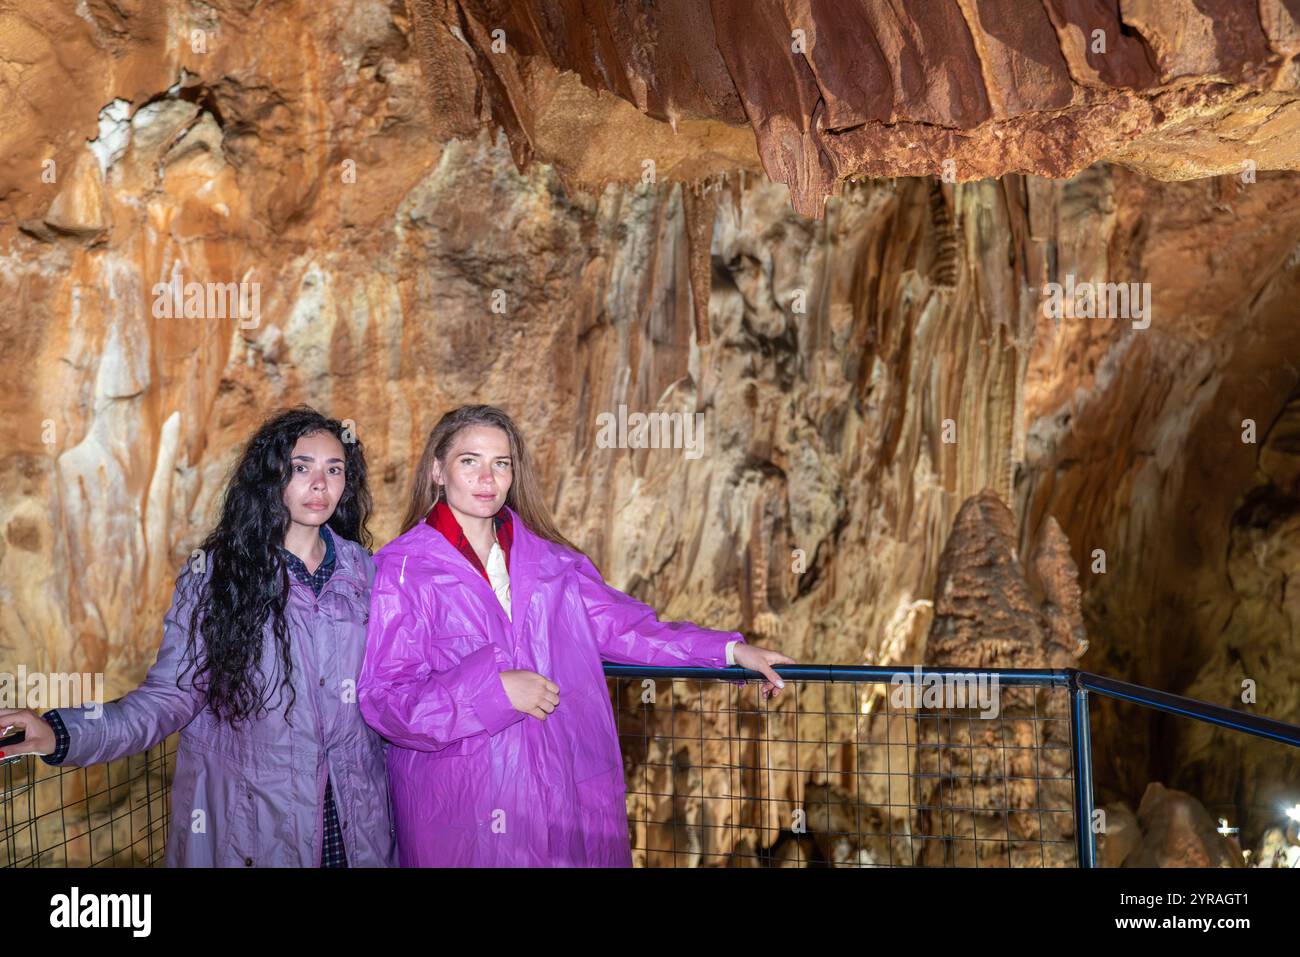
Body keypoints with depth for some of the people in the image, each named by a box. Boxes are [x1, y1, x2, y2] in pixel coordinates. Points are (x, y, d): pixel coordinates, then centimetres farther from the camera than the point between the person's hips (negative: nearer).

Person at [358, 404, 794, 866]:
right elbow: (383, 697, -9)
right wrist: (492, 689, -19)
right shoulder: (403, 567, -4)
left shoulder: (545, 558, 10)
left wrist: (729, 650, 5)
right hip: (459, 806, -3)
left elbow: (619, 622, 11)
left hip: (564, 791, 4)